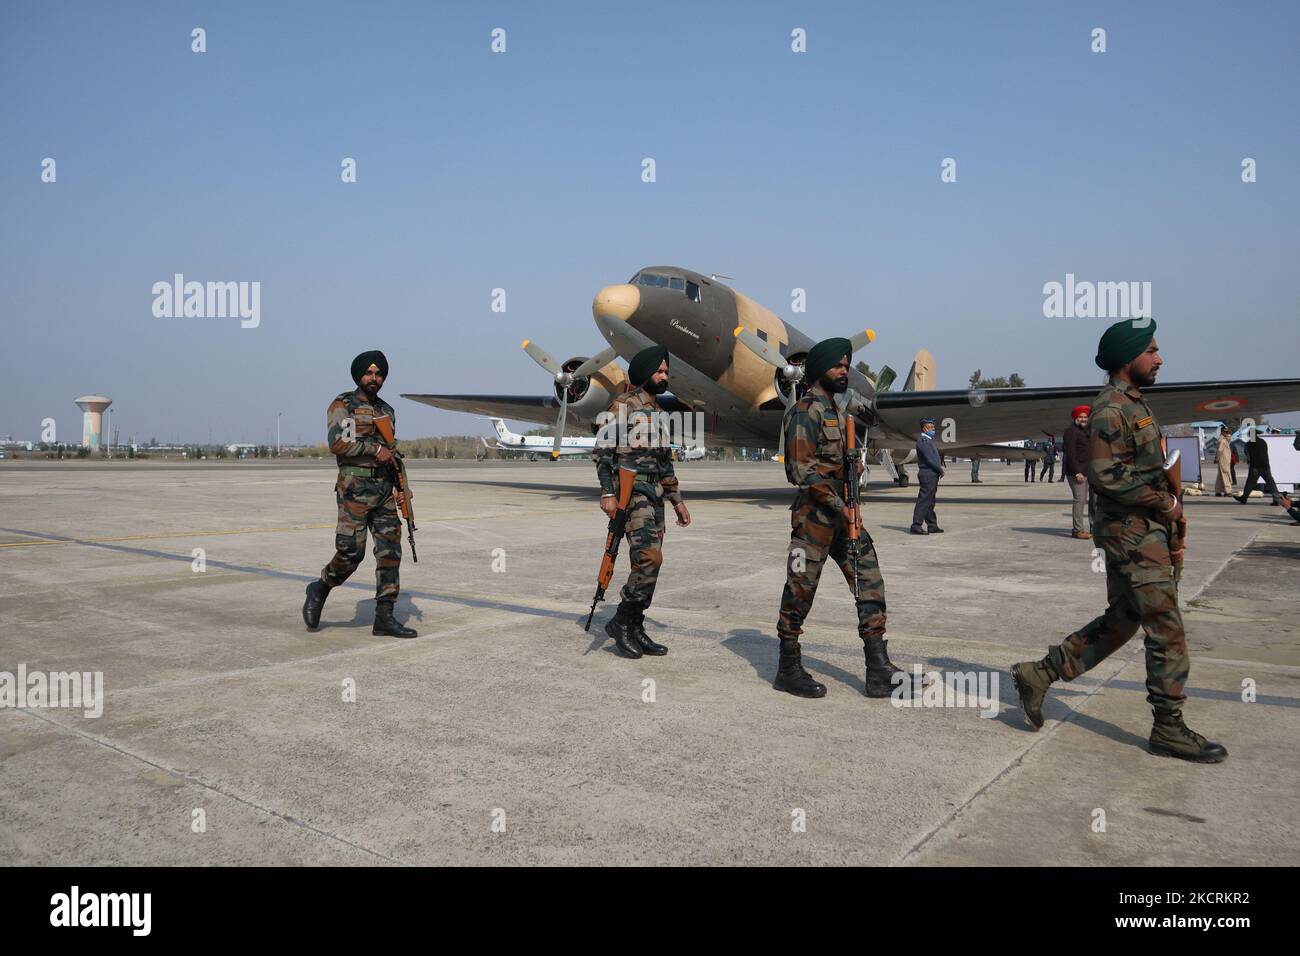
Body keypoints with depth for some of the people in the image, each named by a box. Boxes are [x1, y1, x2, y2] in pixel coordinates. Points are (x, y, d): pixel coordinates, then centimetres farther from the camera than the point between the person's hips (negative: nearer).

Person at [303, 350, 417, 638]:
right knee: (351, 551, -9)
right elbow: (337, 443, -15)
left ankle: (384, 617, 3)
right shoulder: (343, 405, 0)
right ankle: (320, 590, 19)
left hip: (384, 489, 6)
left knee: (390, 551, 0)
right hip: (355, 487, -6)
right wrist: (374, 448, -13)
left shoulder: (387, 410, 19)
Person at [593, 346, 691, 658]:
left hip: (655, 494, 8)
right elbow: (603, 451, -11)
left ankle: (634, 629, 13)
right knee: (650, 558, -18)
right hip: (631, 491, -8)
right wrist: (607, 493, -21)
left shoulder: (657, 412, 20)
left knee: (645, 563, 6)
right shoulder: (622, 406, -5)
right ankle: (621, 621, -6)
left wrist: (677, 500, 20)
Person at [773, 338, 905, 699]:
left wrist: (854, 464, 4)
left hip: (843, 513, 9)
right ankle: (789, 671, 13)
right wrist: (839, 507, -16)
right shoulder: (806, 411, -11)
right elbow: (803, 470, -17)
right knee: (800, 592, 0)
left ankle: (879, 672, 9)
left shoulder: (837, 409, 17)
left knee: (870, 586, 5)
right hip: (815, 514, -9)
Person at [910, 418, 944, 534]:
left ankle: (932, 526, 19)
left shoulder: (928, 440, 19)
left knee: (930, 503, 13)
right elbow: (929, 459, -18)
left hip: (932, 476, 10)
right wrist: (941, 470, -9)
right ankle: (916, 526, -8)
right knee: (923, 501, -9)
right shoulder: (923, 441, -13)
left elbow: (936, 456, 19)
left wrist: (940, 470, 4)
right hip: (927, 475, -10)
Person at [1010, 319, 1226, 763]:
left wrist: (1172, 531, 17)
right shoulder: (1111, 410, -15)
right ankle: (1169, 728, 8)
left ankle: (1038, 675, 19)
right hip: (1131, 535, -10)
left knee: (1122, 620, 14)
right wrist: (1165, 504, -14)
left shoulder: (1135, 405, 17)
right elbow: (1106, 476, -23)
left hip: (1148, 531, 10)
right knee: (1166, 629, -3)